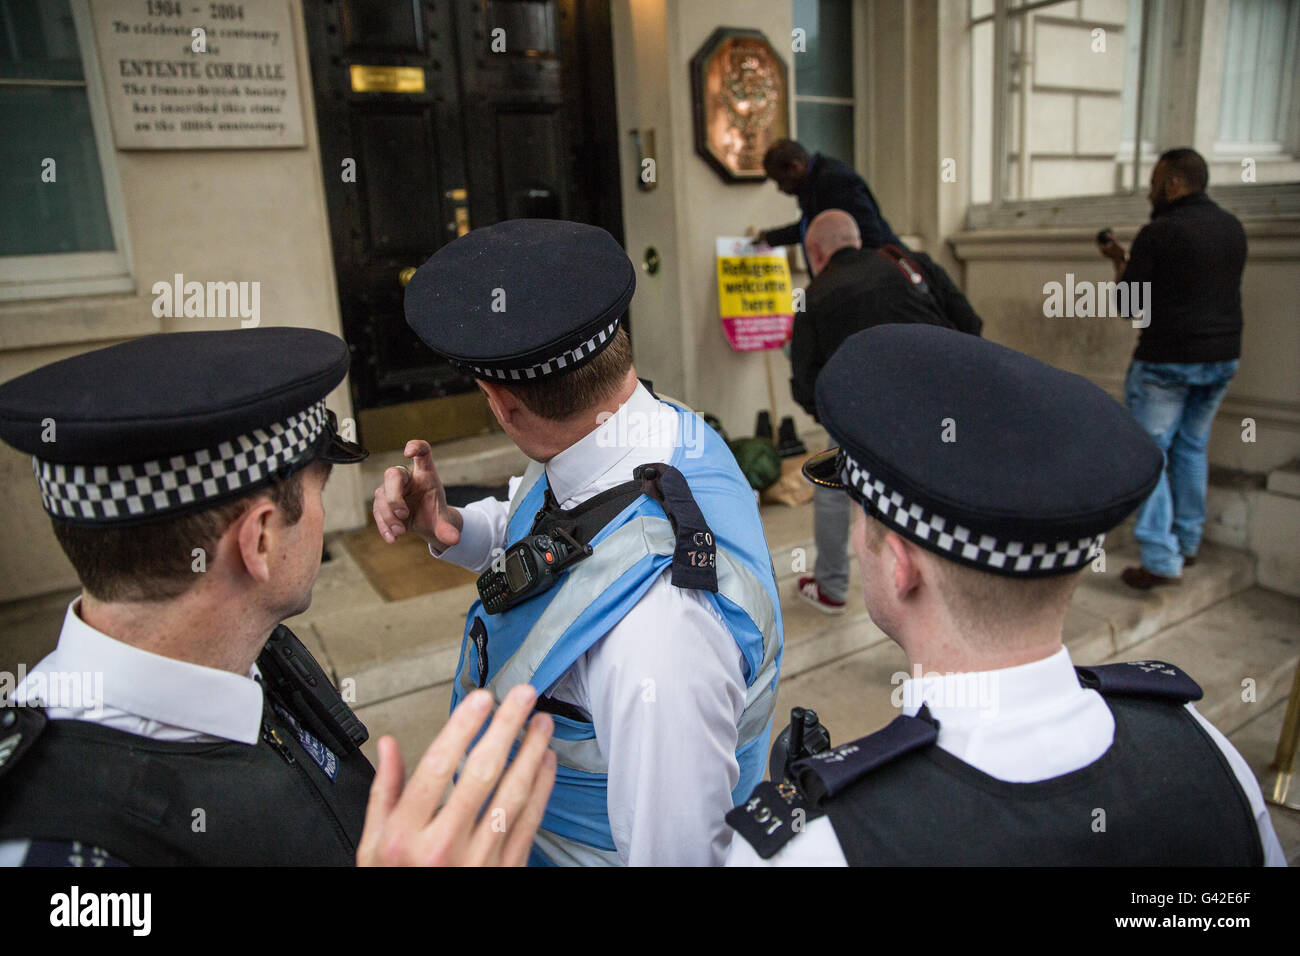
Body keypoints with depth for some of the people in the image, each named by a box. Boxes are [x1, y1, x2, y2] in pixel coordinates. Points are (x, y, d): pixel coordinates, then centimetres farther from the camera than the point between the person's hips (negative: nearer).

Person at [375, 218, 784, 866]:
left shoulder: (658, 618, -44)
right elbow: (540, 540, 6)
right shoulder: (672, 431, -14)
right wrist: (448, 526, -12)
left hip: (579, 849, -7)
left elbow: (677, 849, -33)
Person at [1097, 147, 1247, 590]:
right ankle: (1188, 542, 28)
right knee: (1192, 448, 19)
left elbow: (1127, 303, -9)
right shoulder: (1232, 227, 9)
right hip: (1223, 357, 7)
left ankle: (1161, 560, -4)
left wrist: (1121, 262, 9)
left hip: (1167, 360, -7)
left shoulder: (1159, 233, -14)